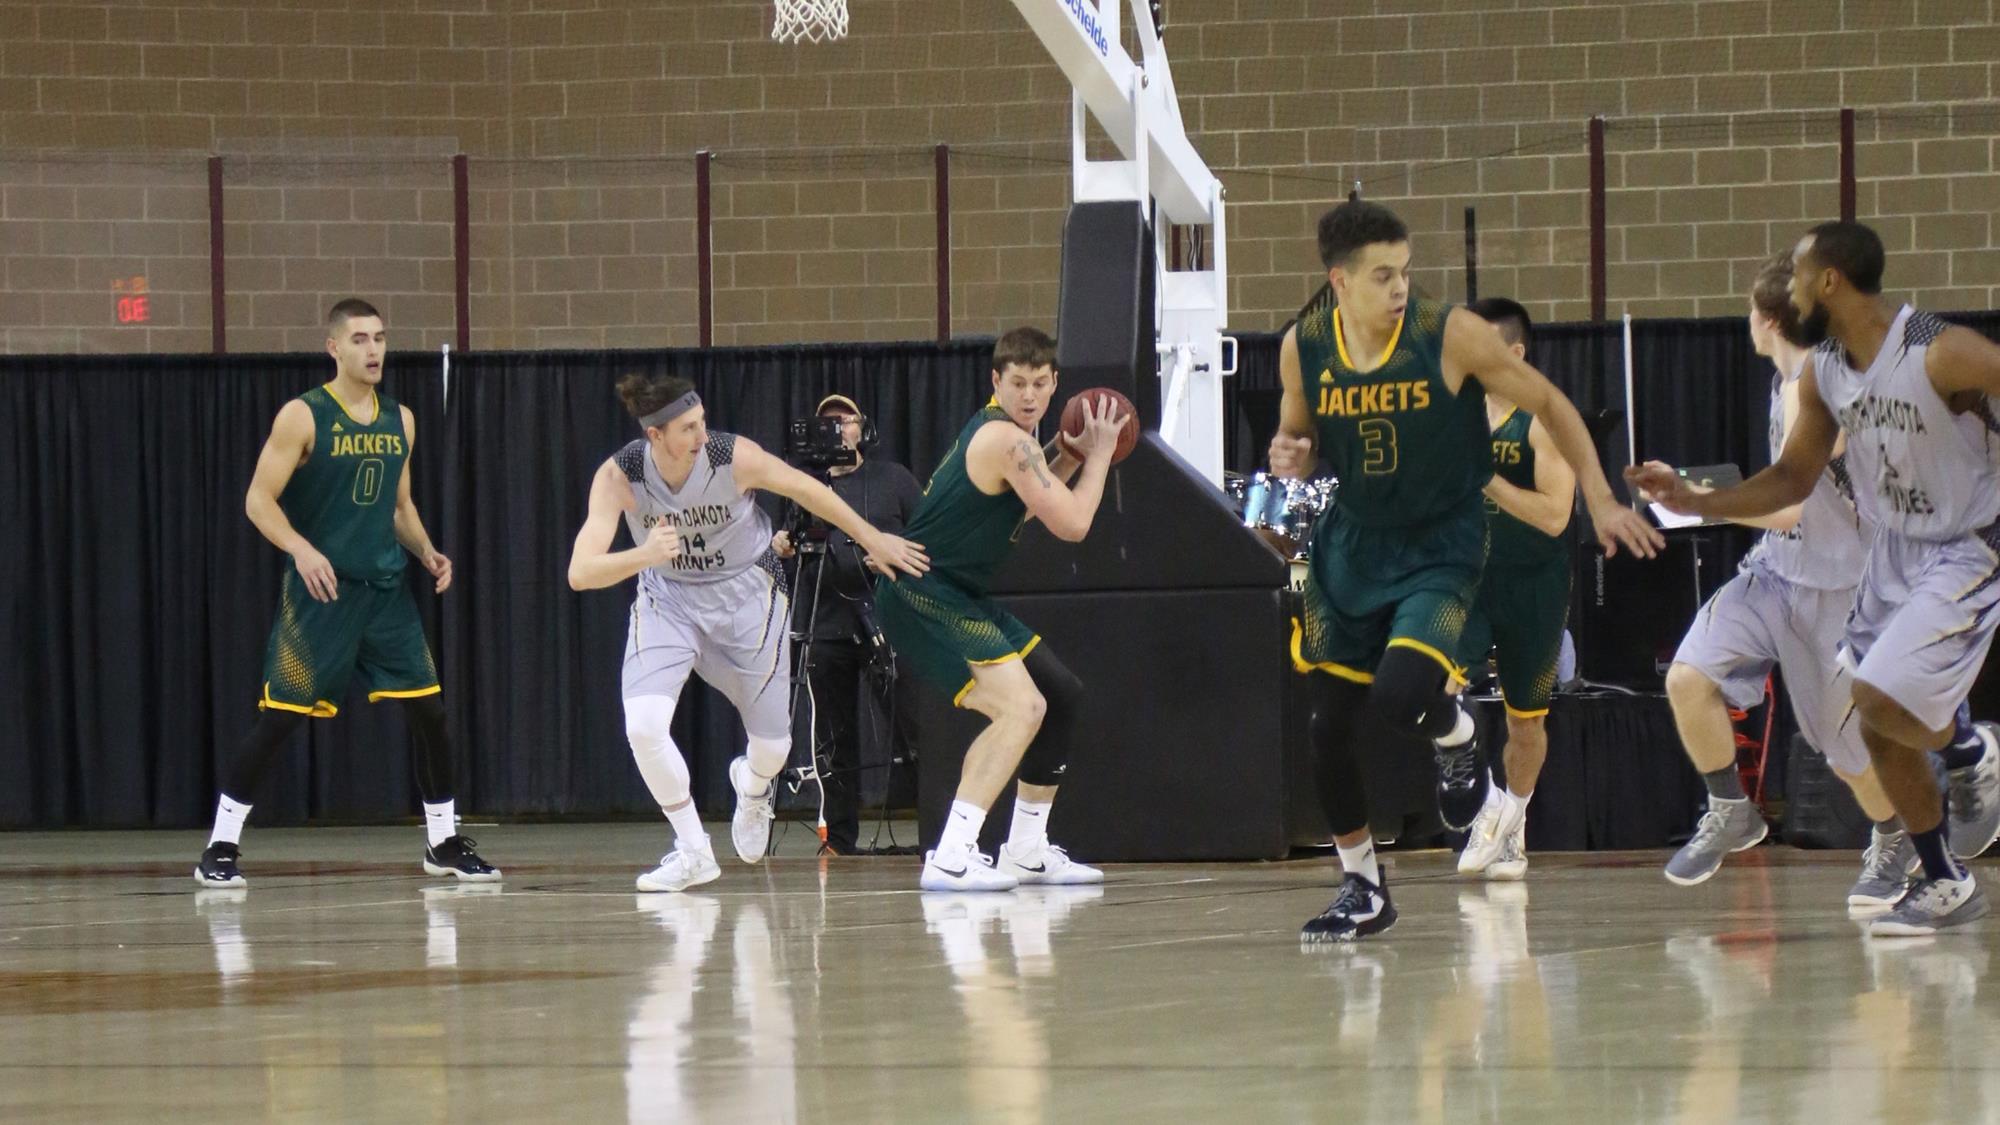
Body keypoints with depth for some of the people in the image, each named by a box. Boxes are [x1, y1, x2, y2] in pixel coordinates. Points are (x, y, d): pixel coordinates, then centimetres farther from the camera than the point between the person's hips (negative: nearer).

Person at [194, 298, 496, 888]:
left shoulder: (399, 420, 11)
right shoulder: (303, 416, -7)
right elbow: (258, 499, -10)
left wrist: (426, 552, 4)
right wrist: (300, 548, -26)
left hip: (386, 590, 5)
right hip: (319, 591, -5)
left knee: (429, 709, 1)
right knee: (279, 717, -7)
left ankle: (444, 843, 14)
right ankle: (221, 847, 0)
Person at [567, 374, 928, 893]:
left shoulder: (735, 457, -26)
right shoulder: (619, 475, -25)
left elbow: (805, 489, -7)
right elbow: (581, 572, -32)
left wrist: (872, 539, 2)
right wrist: (644, 555, -51)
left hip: (747, 595, 0)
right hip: (667, 600, 0)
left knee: (772, 744, 7)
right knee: (643, 726, -22)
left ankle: (752, 787, 48)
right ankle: (693, 852, -1)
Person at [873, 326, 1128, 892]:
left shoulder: (989, 431, 15)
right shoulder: (1008, 440, -17)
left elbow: (1014, 510, 30)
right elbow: (1071, 524, -17)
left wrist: (1069, 459, 21)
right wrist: (1099, 456, -4)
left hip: (957, 596, 11)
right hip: (922, 596, -11)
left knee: (1060, 697, 17)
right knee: (1019, 707, -24)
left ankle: (1026, 852, 26)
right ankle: (949, 860, -28)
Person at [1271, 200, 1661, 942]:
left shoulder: (1452, 337, -18)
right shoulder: (1303, 348, -8)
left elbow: (1549, 405, -6)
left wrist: (1601, 500, -7)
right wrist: (1288, 457, -14)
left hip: (1439, 548, -4)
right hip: (1351, 544, 4)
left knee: (1400, 696, -26)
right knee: (1329, 727, 4)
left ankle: (1454, 736, 12)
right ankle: (1363, 889, 22)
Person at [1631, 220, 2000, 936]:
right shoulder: (1822, 370, -2)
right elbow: (1794, 479, 8)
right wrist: (1696, 502, -2)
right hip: (1897, 549, 8)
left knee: (1880, 699, -21)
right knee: (1881, 731, 6)